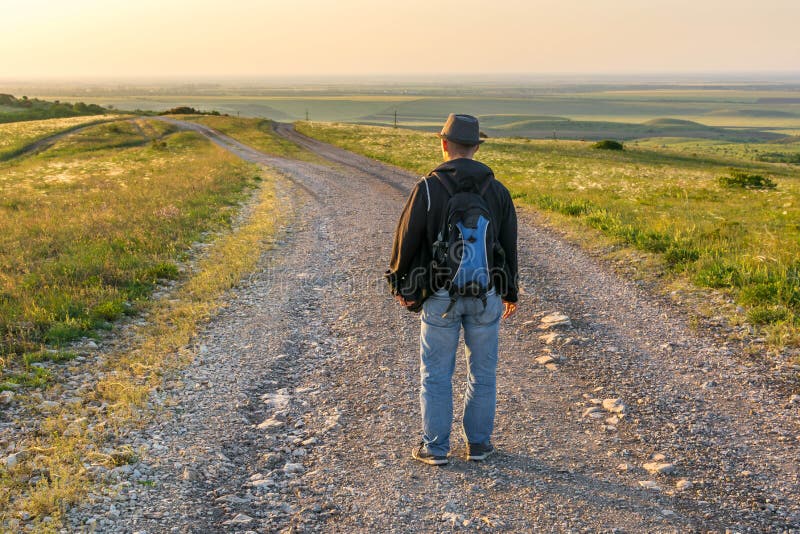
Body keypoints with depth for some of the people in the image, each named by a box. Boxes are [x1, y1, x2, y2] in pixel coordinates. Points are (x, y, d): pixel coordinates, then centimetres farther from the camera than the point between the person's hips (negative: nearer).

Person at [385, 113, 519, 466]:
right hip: (486, 295, 3)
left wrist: (400, 284, 7)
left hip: (440, 296, -2)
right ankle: (478, 443, 23)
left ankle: (435, 447, 15)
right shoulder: (497, 191, 0)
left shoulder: (428, 188, -10)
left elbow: (407, 240, -8)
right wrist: (510, 293, 17)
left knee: (436, 374, 9)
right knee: (482, 372, 14)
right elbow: (509, 247, 5)